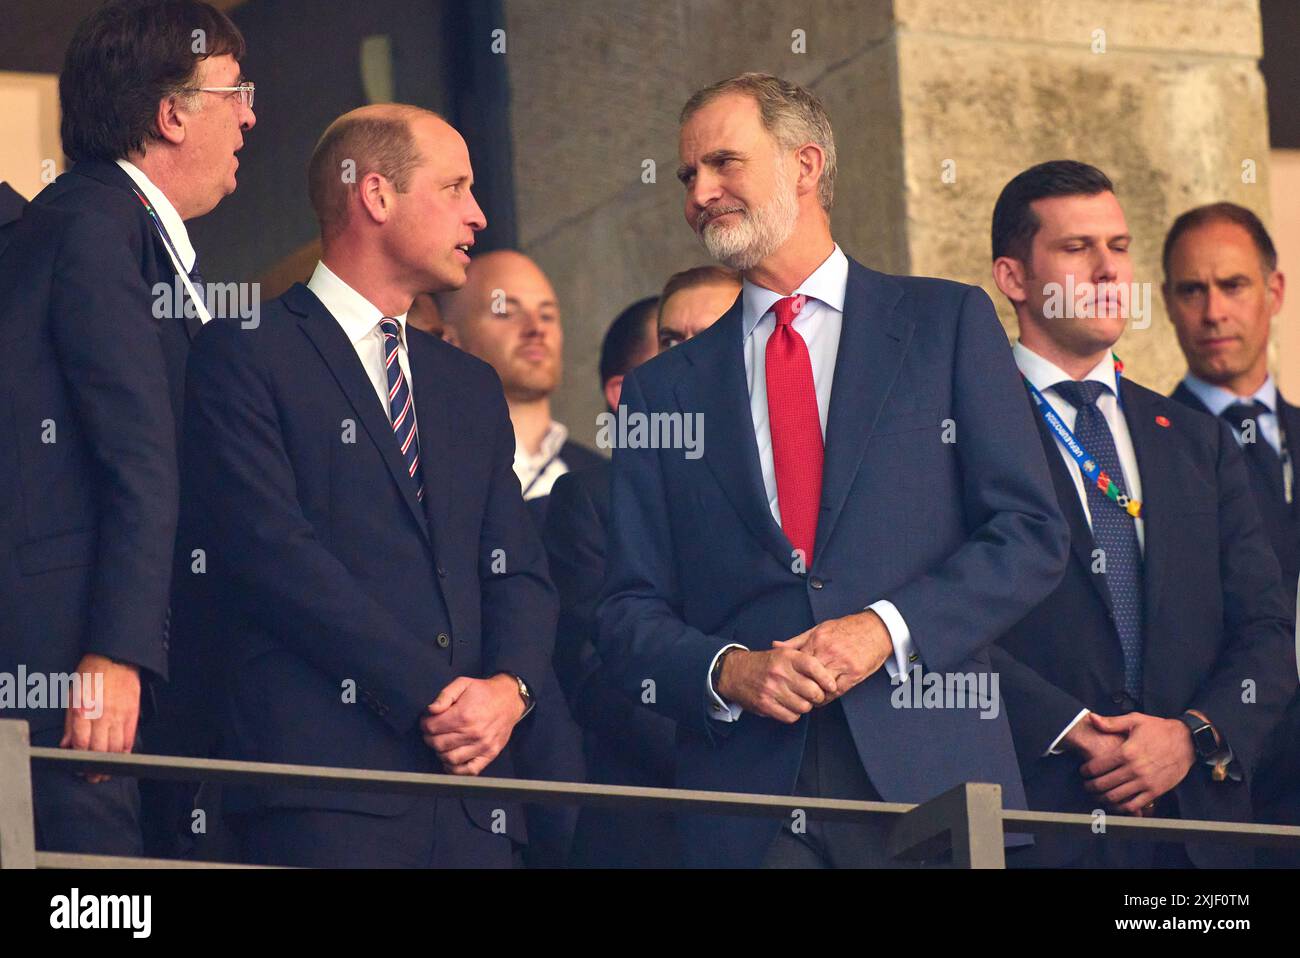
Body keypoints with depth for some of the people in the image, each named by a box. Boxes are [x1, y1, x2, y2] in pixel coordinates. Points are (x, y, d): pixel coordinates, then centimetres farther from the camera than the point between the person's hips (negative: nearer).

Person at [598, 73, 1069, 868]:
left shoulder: (948, 323, 7)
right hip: (746, 799, 1)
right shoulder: (663, 390, 12)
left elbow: (1032, 533, 1)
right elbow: (630, 618, 9)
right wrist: (727, 671, -11)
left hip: (929, 774, -1)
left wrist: (889, 627, -12)